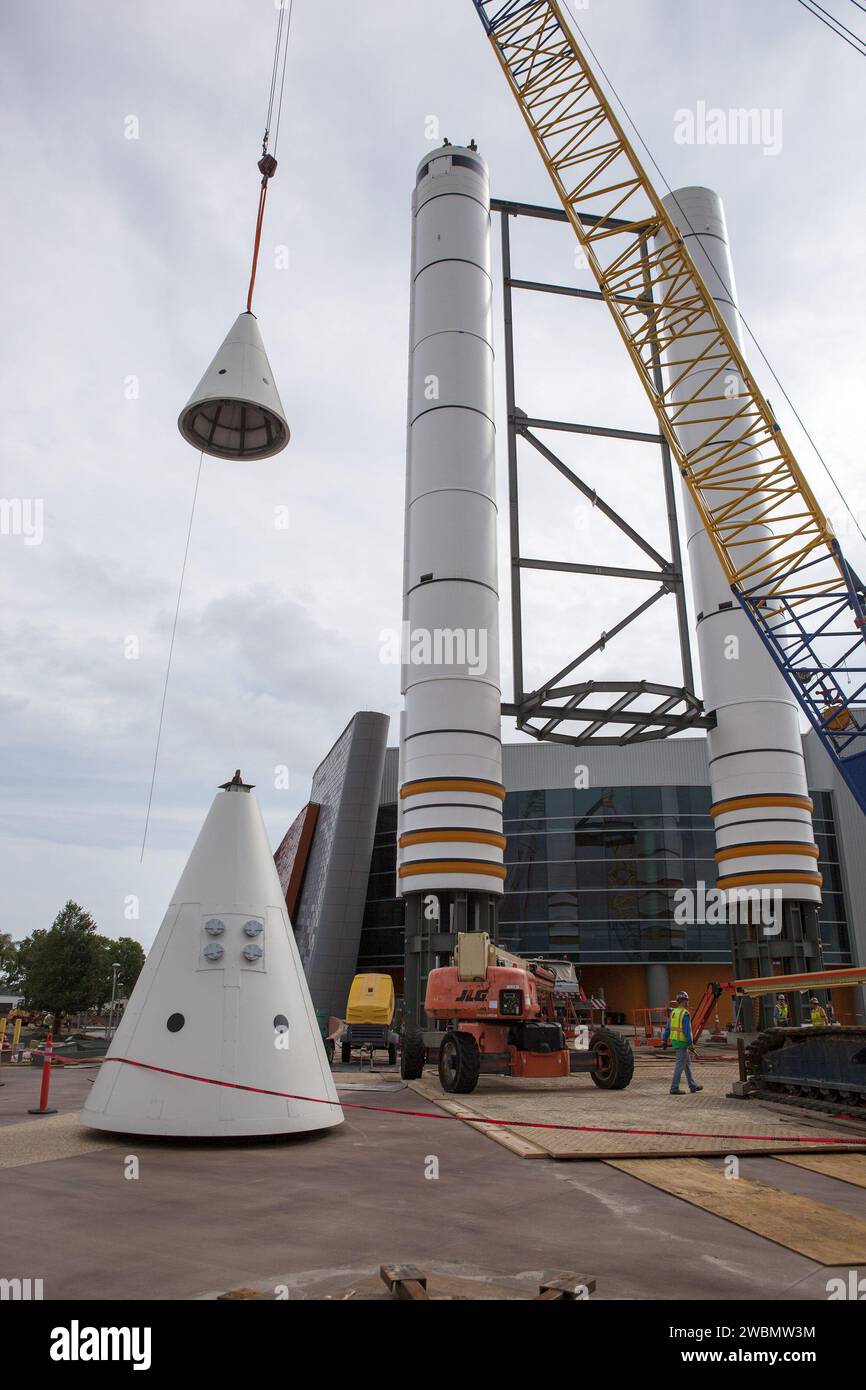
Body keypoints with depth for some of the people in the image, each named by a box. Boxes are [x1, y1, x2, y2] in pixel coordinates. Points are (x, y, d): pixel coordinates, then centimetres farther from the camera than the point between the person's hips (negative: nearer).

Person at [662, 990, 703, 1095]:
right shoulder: (685, 1014, -16)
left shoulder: (673, 1012, 10)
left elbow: (668, 1027, 13)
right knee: (680, 1066, -2)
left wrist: (664, 1040, 17)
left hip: (674, 1041, 9)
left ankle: (693, 1086, 26)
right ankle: (674, 1088, 0)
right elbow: (687, 1030, -20)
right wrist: (691, 1043, -16)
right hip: (682, 1043, -9)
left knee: (687, 1064, 18)